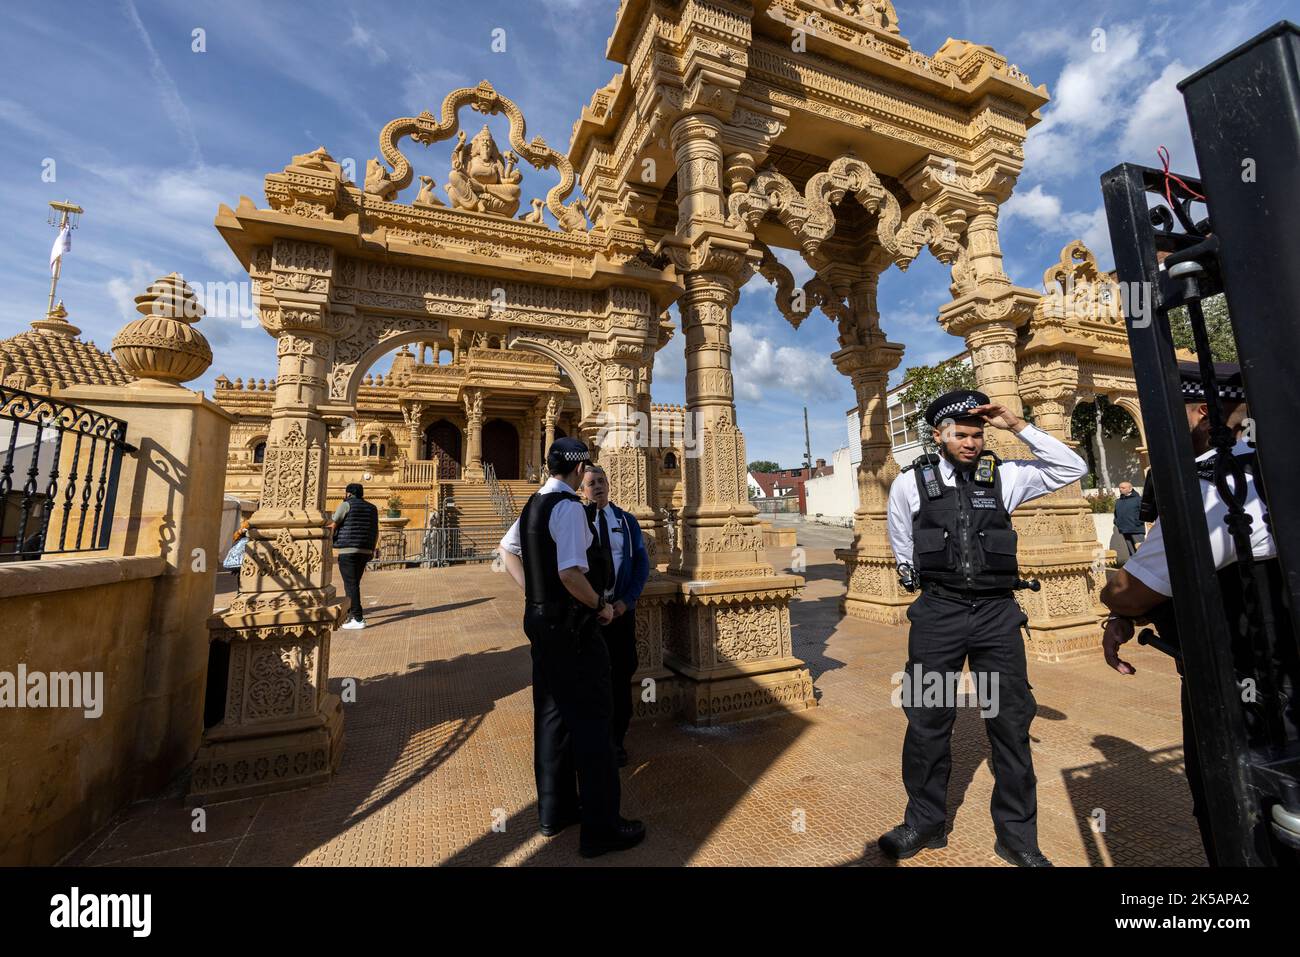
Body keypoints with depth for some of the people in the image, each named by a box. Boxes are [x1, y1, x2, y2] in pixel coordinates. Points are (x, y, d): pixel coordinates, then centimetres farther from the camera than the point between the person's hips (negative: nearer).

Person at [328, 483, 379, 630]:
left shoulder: (346, 505, -2)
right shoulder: (372, 508, 17)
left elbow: (332, 525, -6)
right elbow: (376, 532, 17)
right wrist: (371, 551, 22)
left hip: (348, 550, -6)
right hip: (365, 551, 7)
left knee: (351, 584, -5)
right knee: (354, 583, 18)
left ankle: (358, 619, -7)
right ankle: (351, 612, 30)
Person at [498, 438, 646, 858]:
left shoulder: (534, 503, 9)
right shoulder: (569, 507, -19)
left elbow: (507, 550, 21)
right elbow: (570, 574, -27)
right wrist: (601, 605, -12)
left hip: (539, 619, 9)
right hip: (571, 626, -9)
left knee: (552, 713, 19)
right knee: (591, 720, 3)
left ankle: (554, 810, 35)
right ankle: (600, 827, 17)